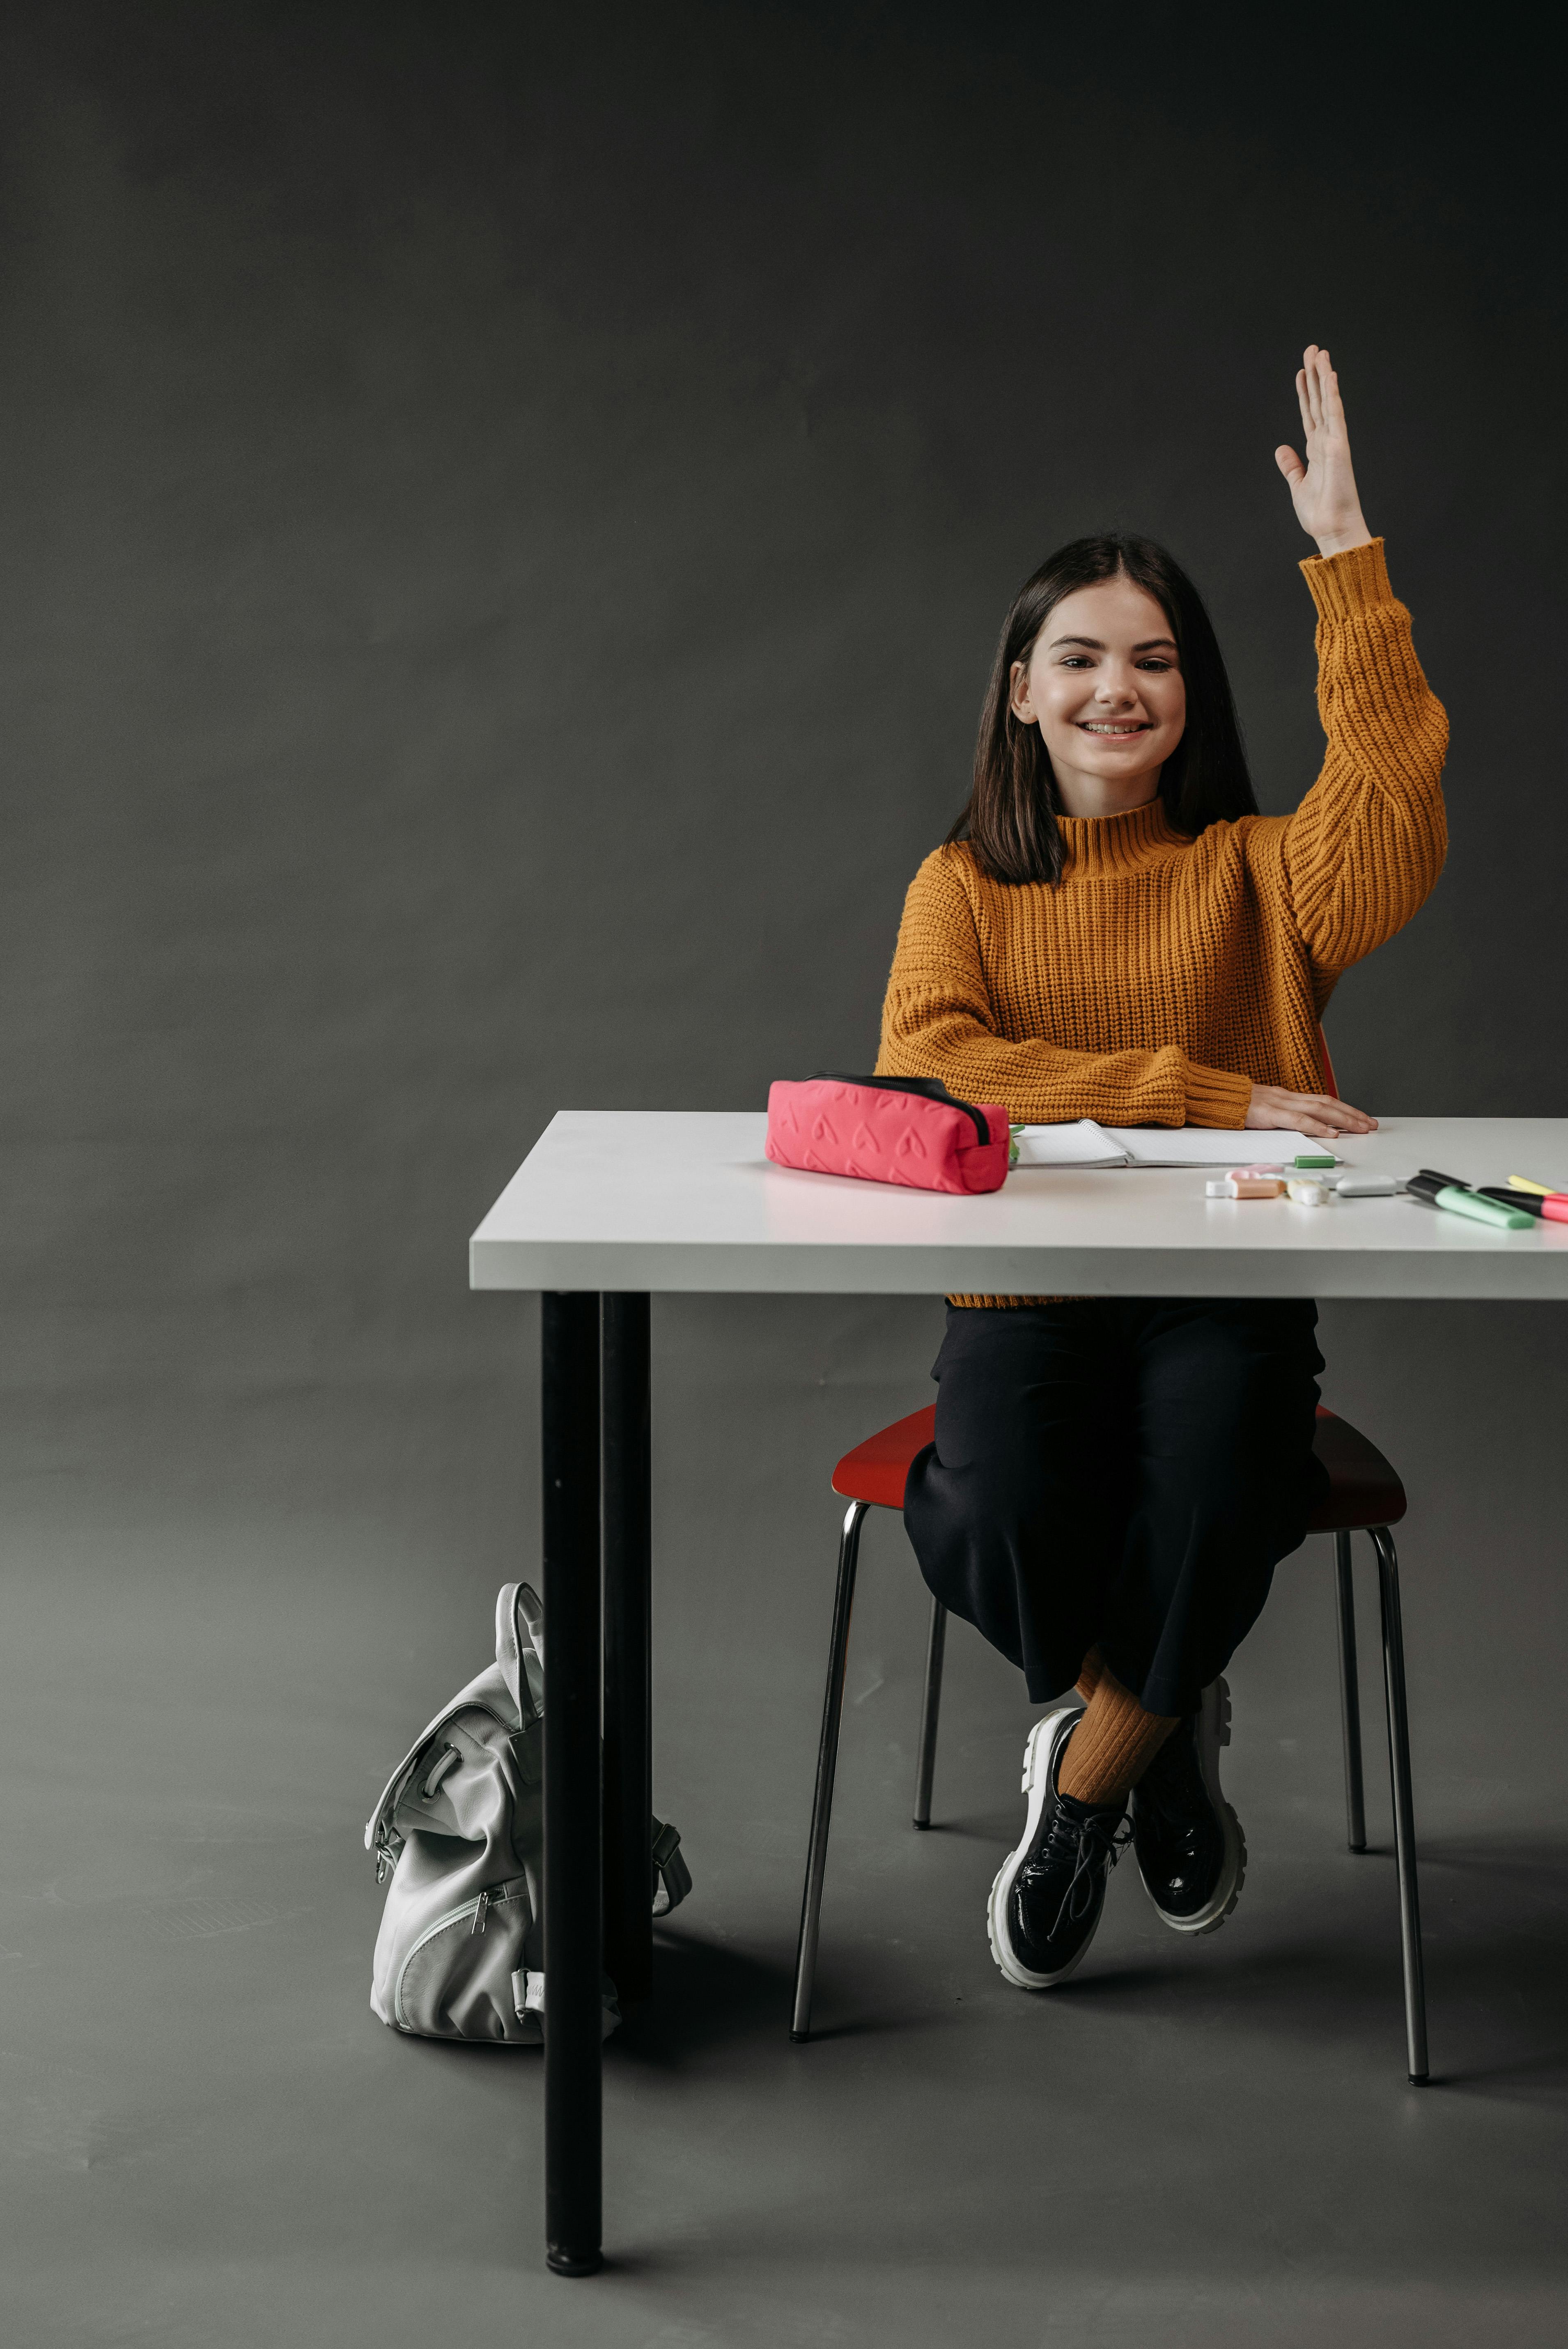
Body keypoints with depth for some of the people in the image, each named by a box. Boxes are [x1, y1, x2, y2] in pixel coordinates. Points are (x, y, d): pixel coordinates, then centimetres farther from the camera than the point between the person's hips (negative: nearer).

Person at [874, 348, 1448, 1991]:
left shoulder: (1253, 874, 7)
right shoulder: (965, 884, 7)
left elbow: (1394, 814, -15)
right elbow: (925, 1070, -11)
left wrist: (1345, 554, -17)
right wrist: (1207, 1096, -18)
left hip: (1230, 1299, 0)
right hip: (1026, 1297, 0)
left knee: (1216, 1506, -31)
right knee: (993, 1524, -30)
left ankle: (1080, 1786, 1)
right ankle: (1156, 1729, 7)